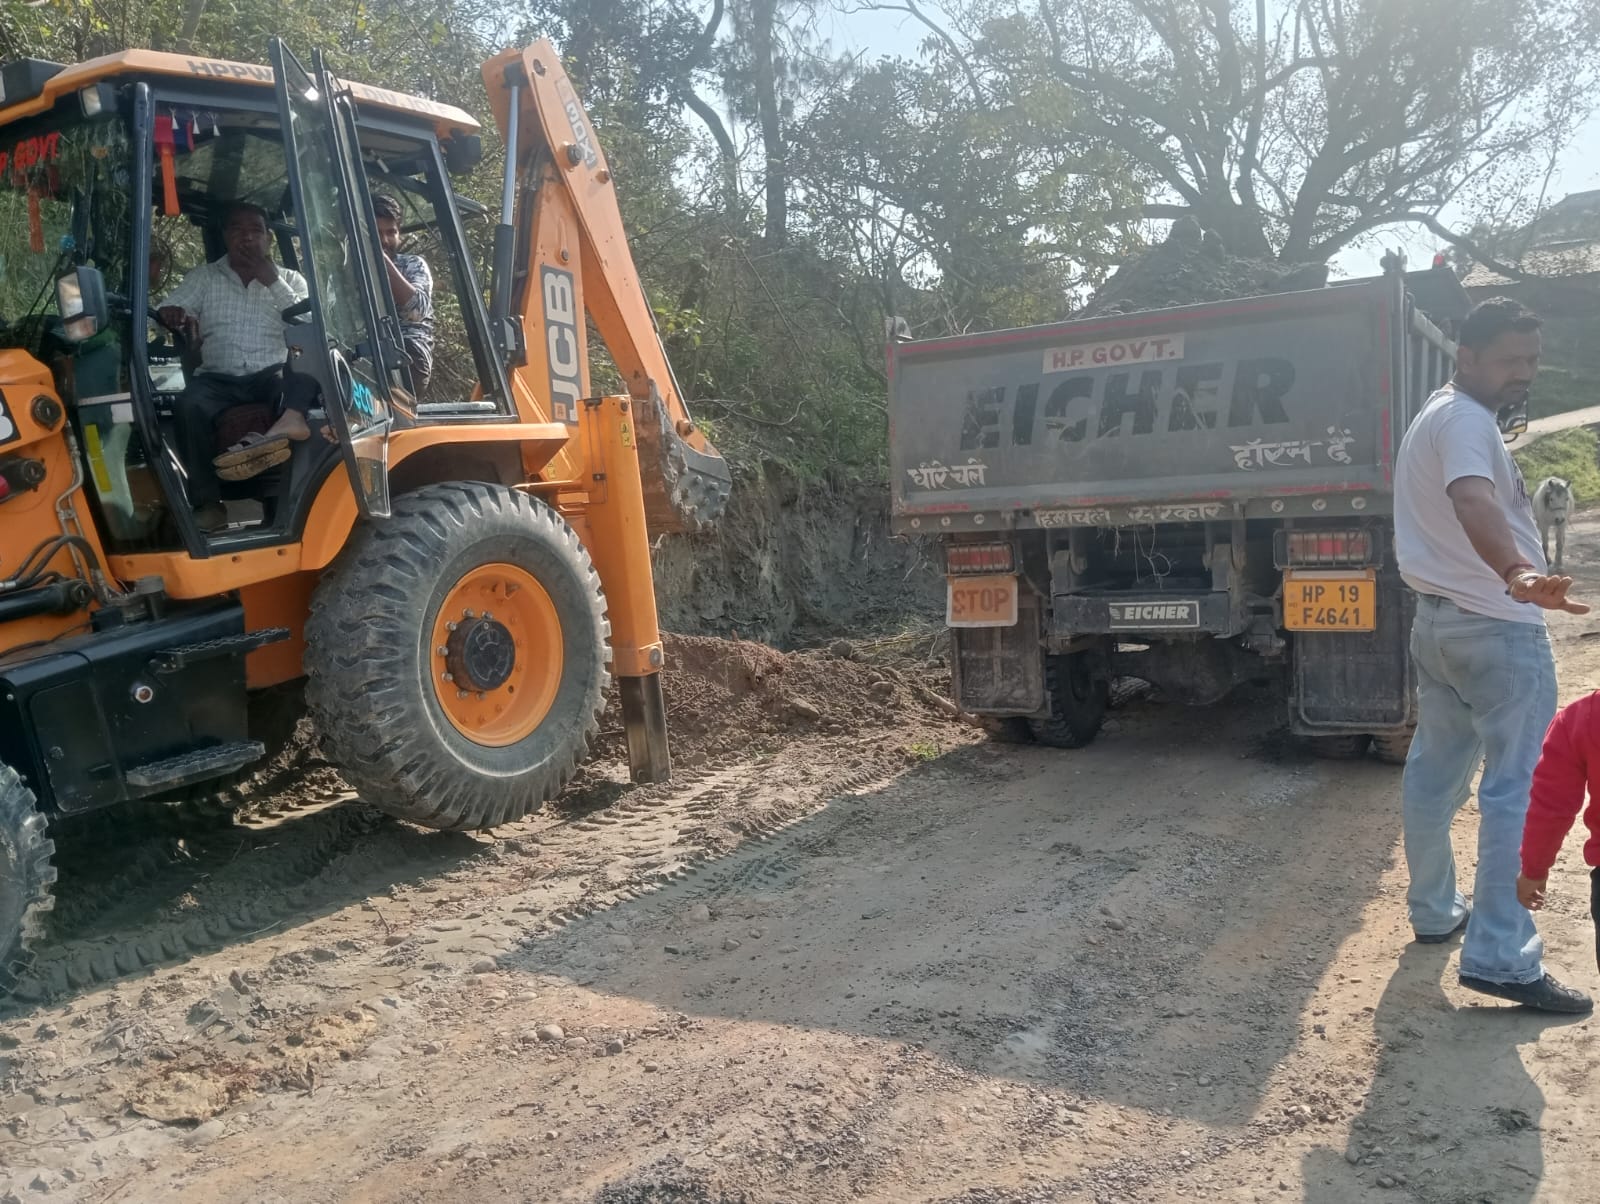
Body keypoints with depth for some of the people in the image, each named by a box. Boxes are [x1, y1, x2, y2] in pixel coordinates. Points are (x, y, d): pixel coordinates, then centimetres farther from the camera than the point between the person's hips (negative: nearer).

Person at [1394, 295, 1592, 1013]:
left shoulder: (1437, 417, 17)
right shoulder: (1466, 421, -17)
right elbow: (1473, 502, -39)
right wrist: (1517, 574, -56)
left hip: (1437, 618, 10)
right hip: (1497, 628, -10)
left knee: (1434, 773, 16)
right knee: (1517, 791, -7)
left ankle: (1434, 911, 29)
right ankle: (1500, 958, -6)